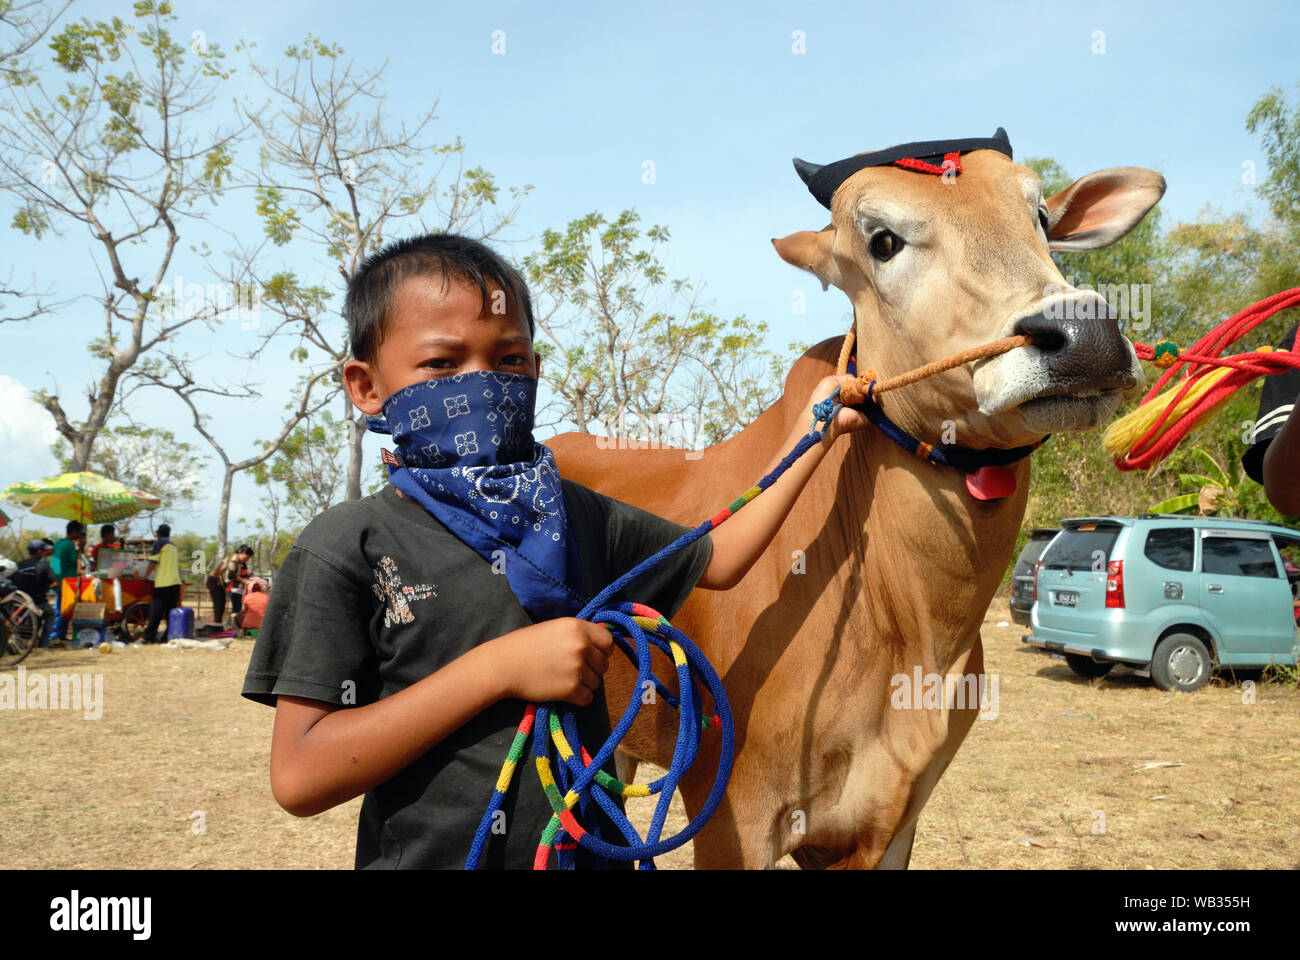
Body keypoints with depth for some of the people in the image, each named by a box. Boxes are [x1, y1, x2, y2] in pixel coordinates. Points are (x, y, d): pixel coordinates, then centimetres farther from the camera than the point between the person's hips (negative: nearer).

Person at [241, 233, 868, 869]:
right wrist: (500, 667, -22)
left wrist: (813, 434, 12)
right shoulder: (349, 545, -12)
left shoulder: (574, 514, 3)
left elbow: (718, 560, 16)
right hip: (428, 854, -4)